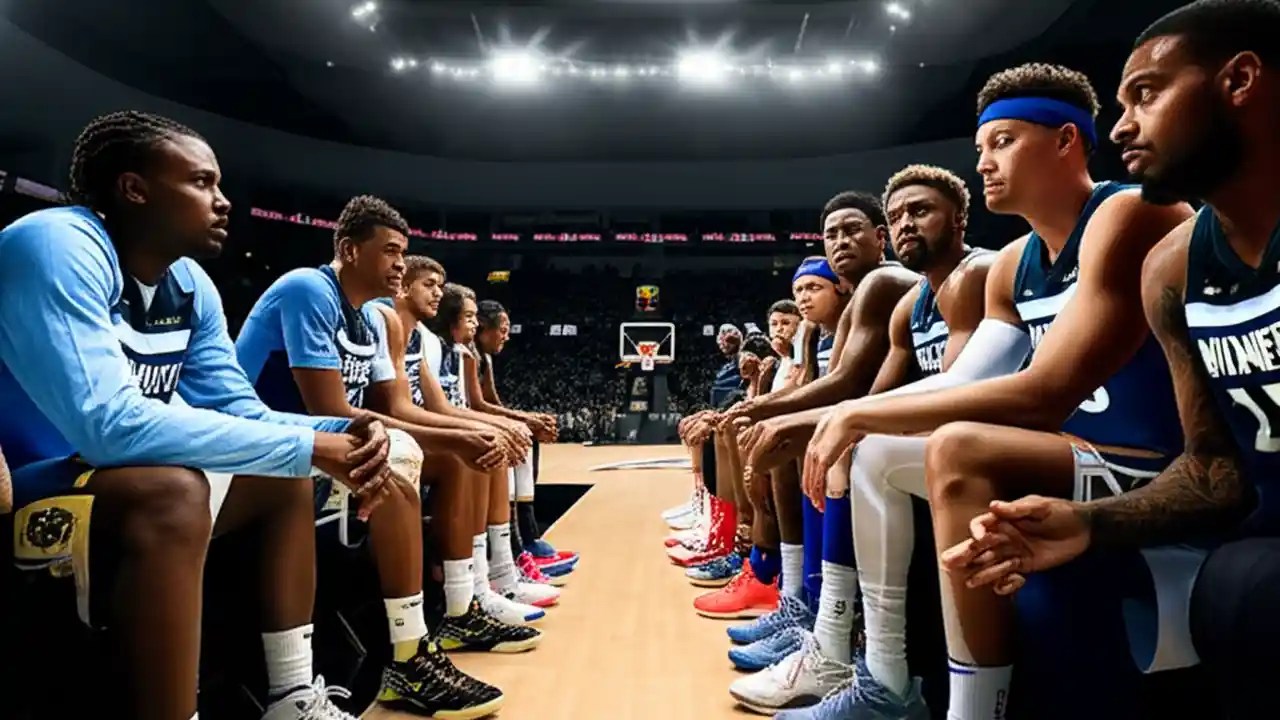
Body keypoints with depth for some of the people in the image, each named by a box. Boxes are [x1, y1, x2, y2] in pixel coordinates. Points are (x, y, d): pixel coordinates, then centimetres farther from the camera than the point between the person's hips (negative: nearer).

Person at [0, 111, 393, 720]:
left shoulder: (191, 284, 2)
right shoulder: (56, 246, -22)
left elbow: (242, 413, 6)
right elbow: (109, 425, -32)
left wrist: (335, 436, -14)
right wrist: (308, 447, -27)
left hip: (121, 496, 9)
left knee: (285, 475, 10)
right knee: (171, 490, -34)